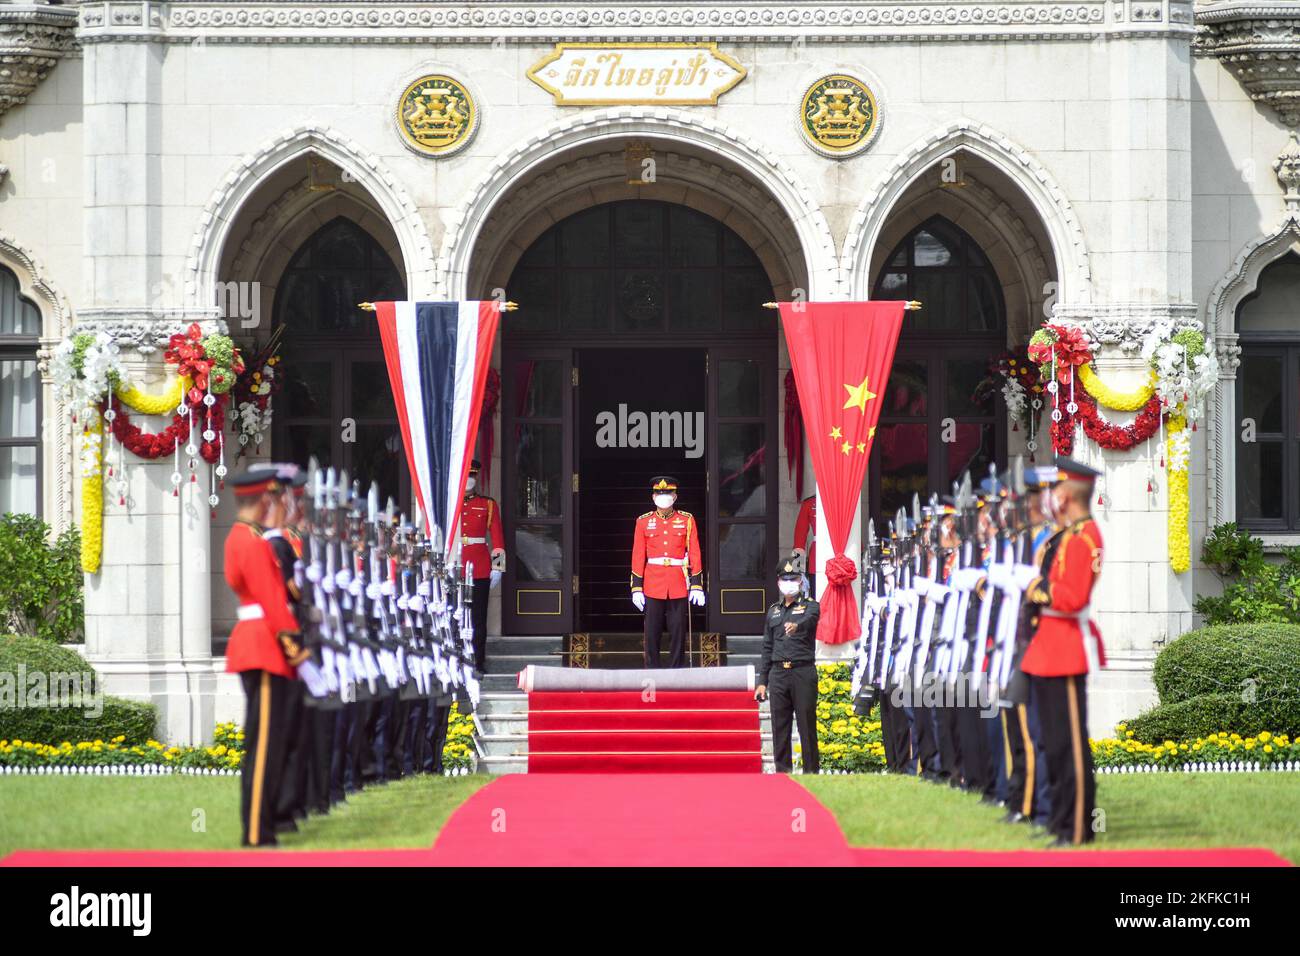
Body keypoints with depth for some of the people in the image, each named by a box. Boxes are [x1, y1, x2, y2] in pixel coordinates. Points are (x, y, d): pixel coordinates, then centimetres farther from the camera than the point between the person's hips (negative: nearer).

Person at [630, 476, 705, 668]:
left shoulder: (687, 520, 5)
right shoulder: (644, 522, 6)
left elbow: (695, 554, 3)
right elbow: (638, 556, 5)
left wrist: (697, 585, -2)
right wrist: (637, 587, 0)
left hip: (679, 586, 0)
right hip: (653, 585, 0)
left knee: (678, 633, 2)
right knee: (652, 633, 1)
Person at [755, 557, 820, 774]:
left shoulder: (810, 606, 3)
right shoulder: (773, 611, 17)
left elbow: (809, 620, -23)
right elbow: (767, 648, 18)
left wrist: (796, 626, -47)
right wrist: (762, 681, 12)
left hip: (803, 672, -4)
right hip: (778, 673, 4)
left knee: (807, 725, -4)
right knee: (779, 727, 3)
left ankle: (811, 771, 0)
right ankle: (783, 771, 8)